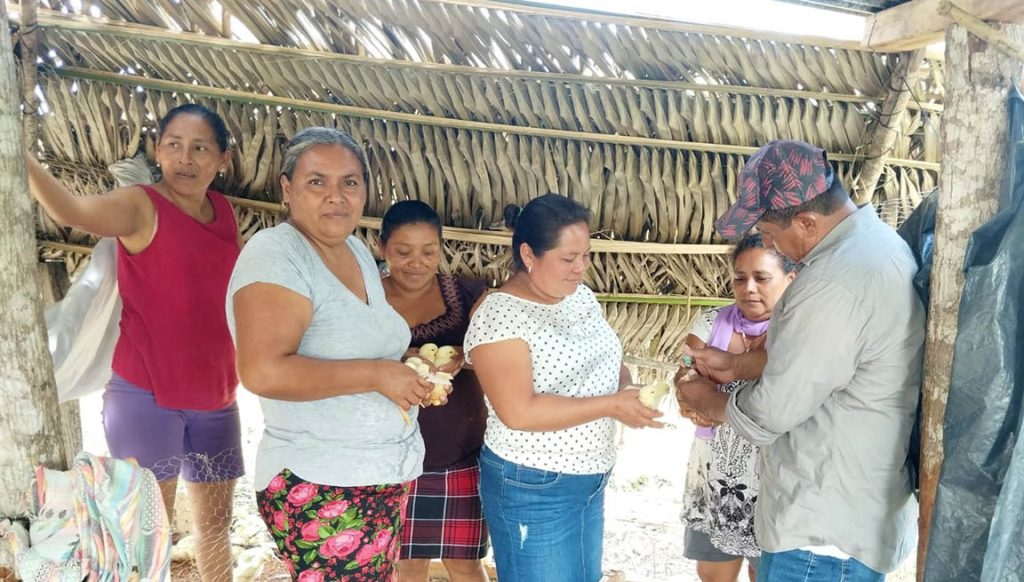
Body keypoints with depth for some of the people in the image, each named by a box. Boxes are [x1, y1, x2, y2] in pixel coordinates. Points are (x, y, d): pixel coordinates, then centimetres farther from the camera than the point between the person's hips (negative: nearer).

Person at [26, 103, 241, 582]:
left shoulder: (224, 211, 6)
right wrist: (20, 154, -45)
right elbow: (71, 209, -32)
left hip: (215, 397, 6)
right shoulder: (140, 206, -10)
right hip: (145, 396, -5)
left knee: (215, 520, 18)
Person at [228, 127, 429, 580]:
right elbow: (263, 372, -28)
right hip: (320, 490, -8)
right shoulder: (275, 254, -16)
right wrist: (375, 374, -21)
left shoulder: (359, 252, 9)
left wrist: (412, 371, 5)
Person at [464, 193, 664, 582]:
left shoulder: (581, 296, 3)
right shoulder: (499, 316, -21)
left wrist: (628, 387, -9)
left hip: (590, 478, 8)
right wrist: (611, 406, -25)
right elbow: (518, 412, -27)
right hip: (531, 488, -8)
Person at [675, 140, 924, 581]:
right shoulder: (876, 241, 4)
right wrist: (736, 364, 12)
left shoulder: (834, 285, -30)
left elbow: (770, 412, -21)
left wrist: (707, 400, -3)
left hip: (826, 530, -10)